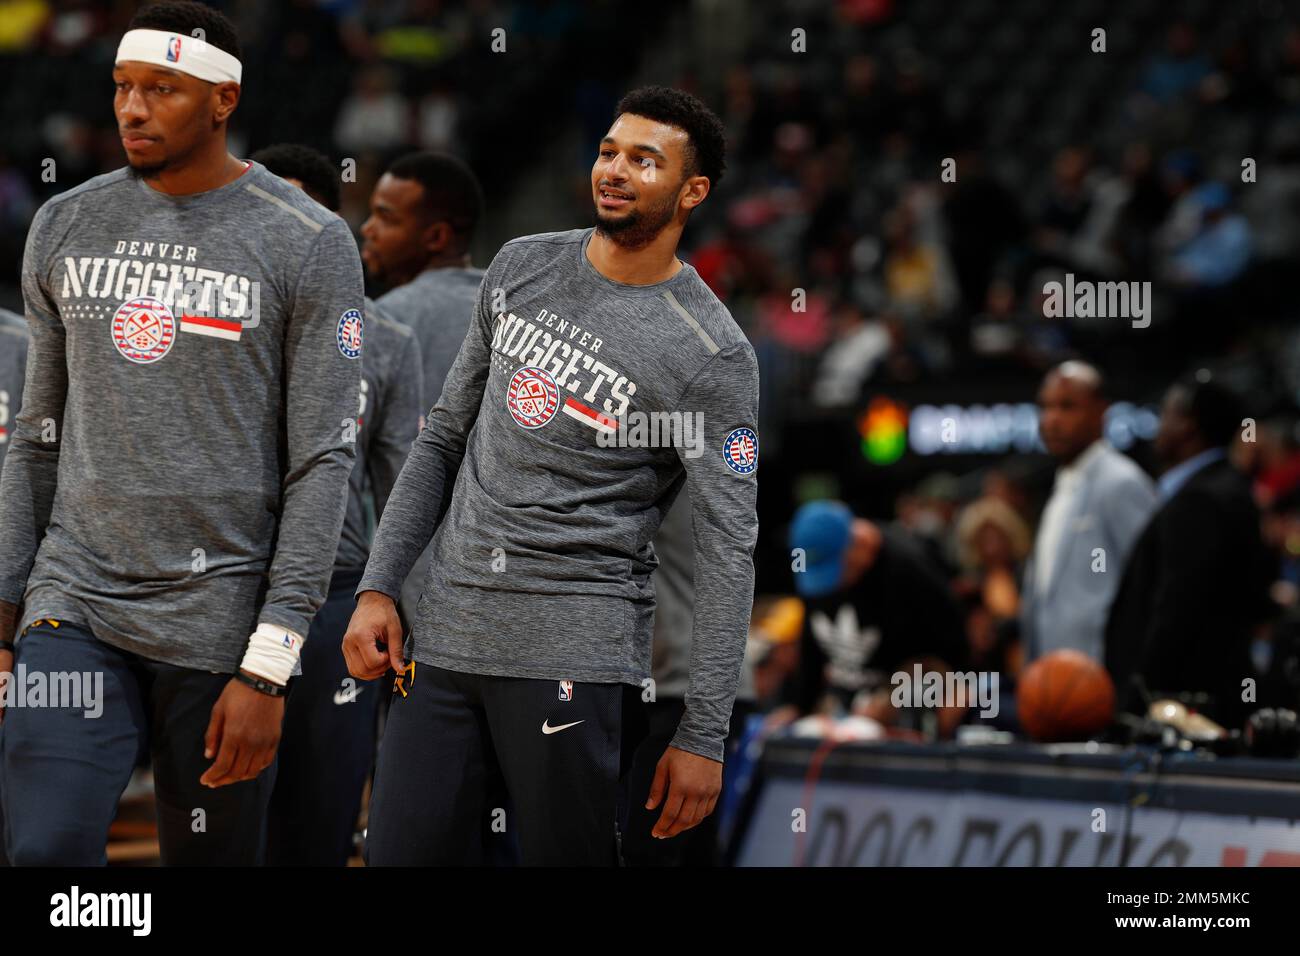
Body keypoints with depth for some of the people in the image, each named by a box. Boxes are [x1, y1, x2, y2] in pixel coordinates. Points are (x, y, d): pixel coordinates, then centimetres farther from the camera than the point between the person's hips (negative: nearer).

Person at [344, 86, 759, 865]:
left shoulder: (712, 354, -8)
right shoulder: (522, 267, 10)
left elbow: (728, 545, -9)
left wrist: (704, 735, -13)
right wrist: (379, 586, 10)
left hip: (573, 649, -5)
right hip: (446, 628, 5)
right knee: (403, 853, 2)